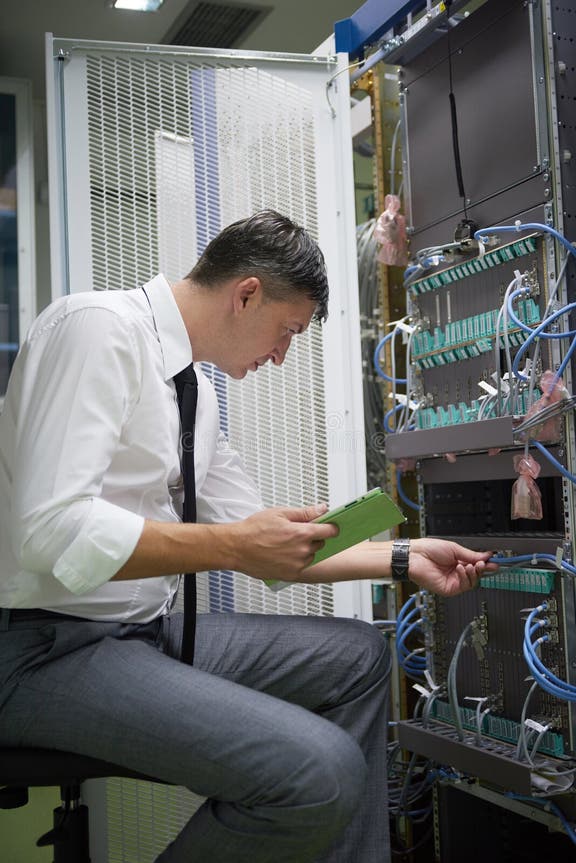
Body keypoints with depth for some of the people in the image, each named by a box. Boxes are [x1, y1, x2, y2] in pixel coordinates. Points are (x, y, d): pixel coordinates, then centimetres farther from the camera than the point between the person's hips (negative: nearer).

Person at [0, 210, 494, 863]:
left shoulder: (197, 392, 13)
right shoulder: (100, 327, -14)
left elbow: (266, 548, 19)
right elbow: (52, 530, -25)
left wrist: (407, 559, 17)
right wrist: (232, 546, -20)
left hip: (148, 630, 10)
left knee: (357, 656, 10)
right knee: (322, 771, -24)